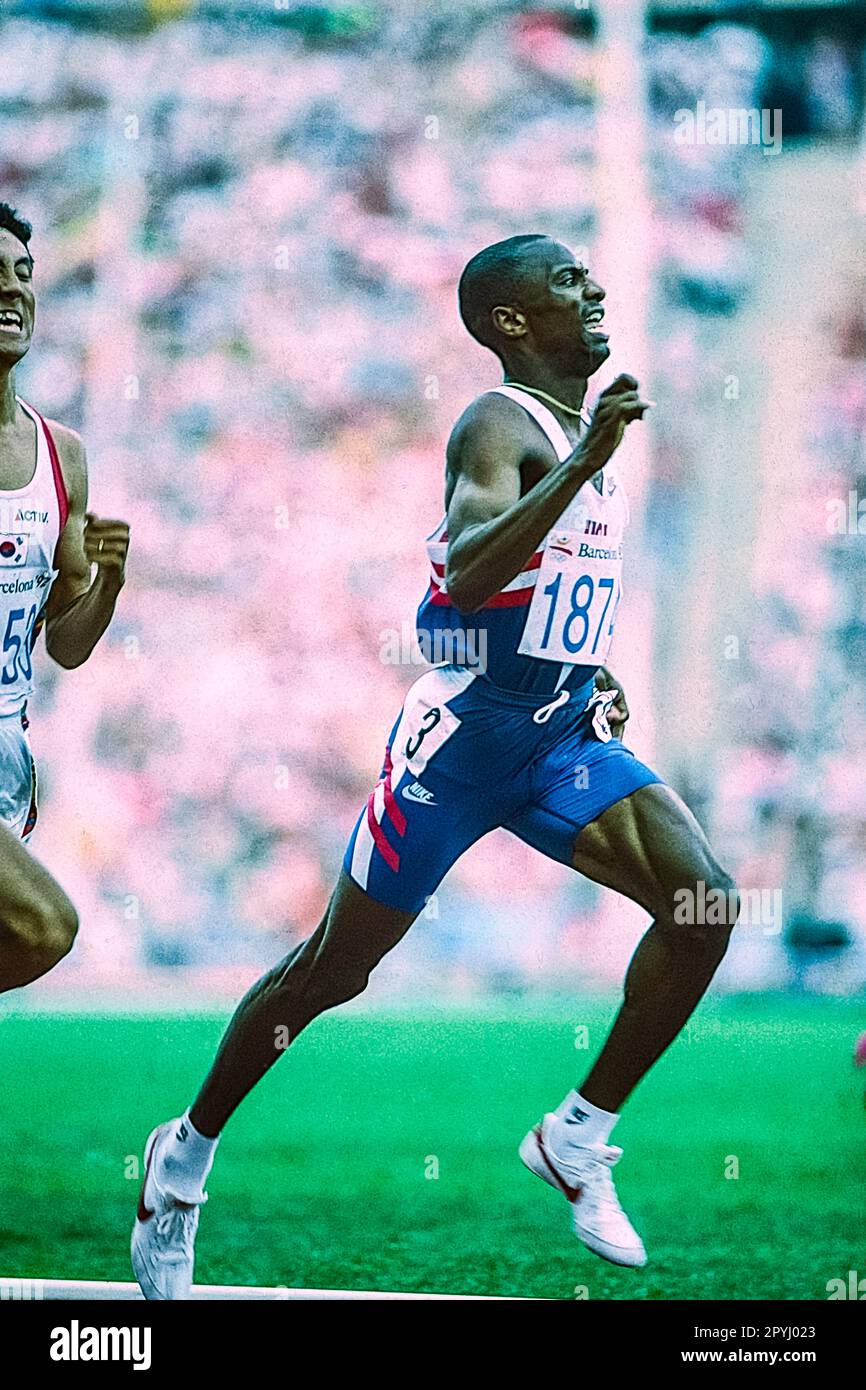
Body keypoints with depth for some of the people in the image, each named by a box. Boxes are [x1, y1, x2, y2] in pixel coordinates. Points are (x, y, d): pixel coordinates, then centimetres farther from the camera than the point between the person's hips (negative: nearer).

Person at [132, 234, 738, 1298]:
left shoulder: (583, 430, 13)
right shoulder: (499, 425, -15)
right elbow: (466, 573, -33)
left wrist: (581, 665, 14)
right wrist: (583, 466, -37)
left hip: (563, 736, 7)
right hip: (464, 733, -7)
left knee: (705, 904, -13)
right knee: (334, 968, 3)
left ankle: (580, 1136, -1)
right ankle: (188, 1152, 22)